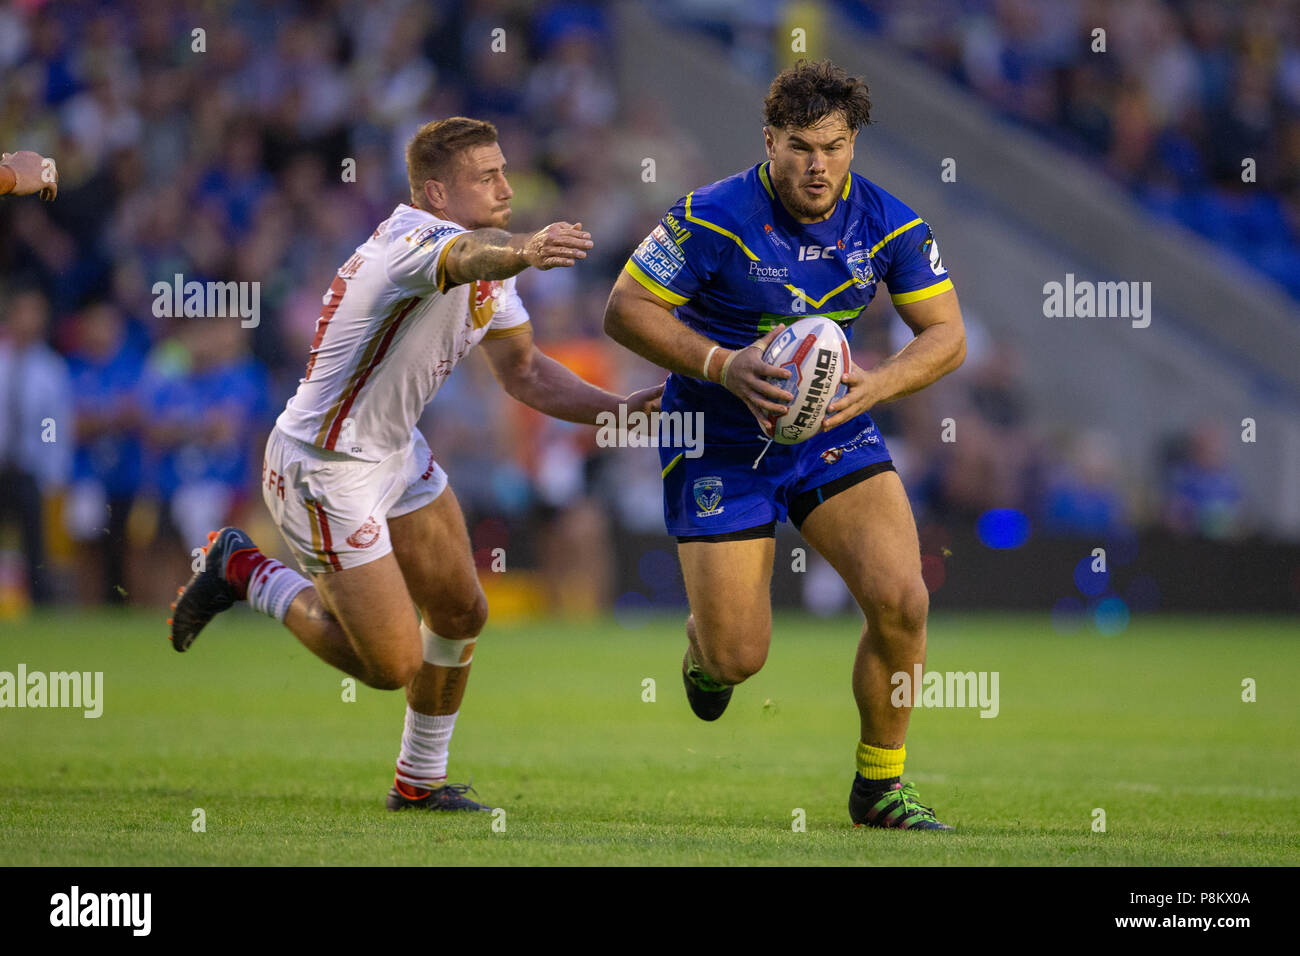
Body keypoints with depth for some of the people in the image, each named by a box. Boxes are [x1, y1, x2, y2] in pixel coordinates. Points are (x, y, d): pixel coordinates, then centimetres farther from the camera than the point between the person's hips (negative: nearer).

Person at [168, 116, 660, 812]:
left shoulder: (490, 276, 4)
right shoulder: (416, 239, -28)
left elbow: (523, 371, 12)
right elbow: (465, 257, -54)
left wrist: (617, 408, -4)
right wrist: (521, 252, -77)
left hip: (395, 454, 10)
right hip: (325, 473, -10)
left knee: (461, 612, 15)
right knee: (392, 665, -7)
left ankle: (419, 781, 33)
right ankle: (245, 572, 11)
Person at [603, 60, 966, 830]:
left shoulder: (889, 224, -8)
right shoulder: (712, 219, -20)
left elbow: (947, 334, -3)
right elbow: (626, 310, -15)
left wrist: (873, 387, -22)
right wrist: (723, 367, -27)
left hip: (834, 432, 3)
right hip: (720, 444, -3)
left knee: (902, 602, -15)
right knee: (739, 657, -6)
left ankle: (880, 786, 6)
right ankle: (703, 644, 37)